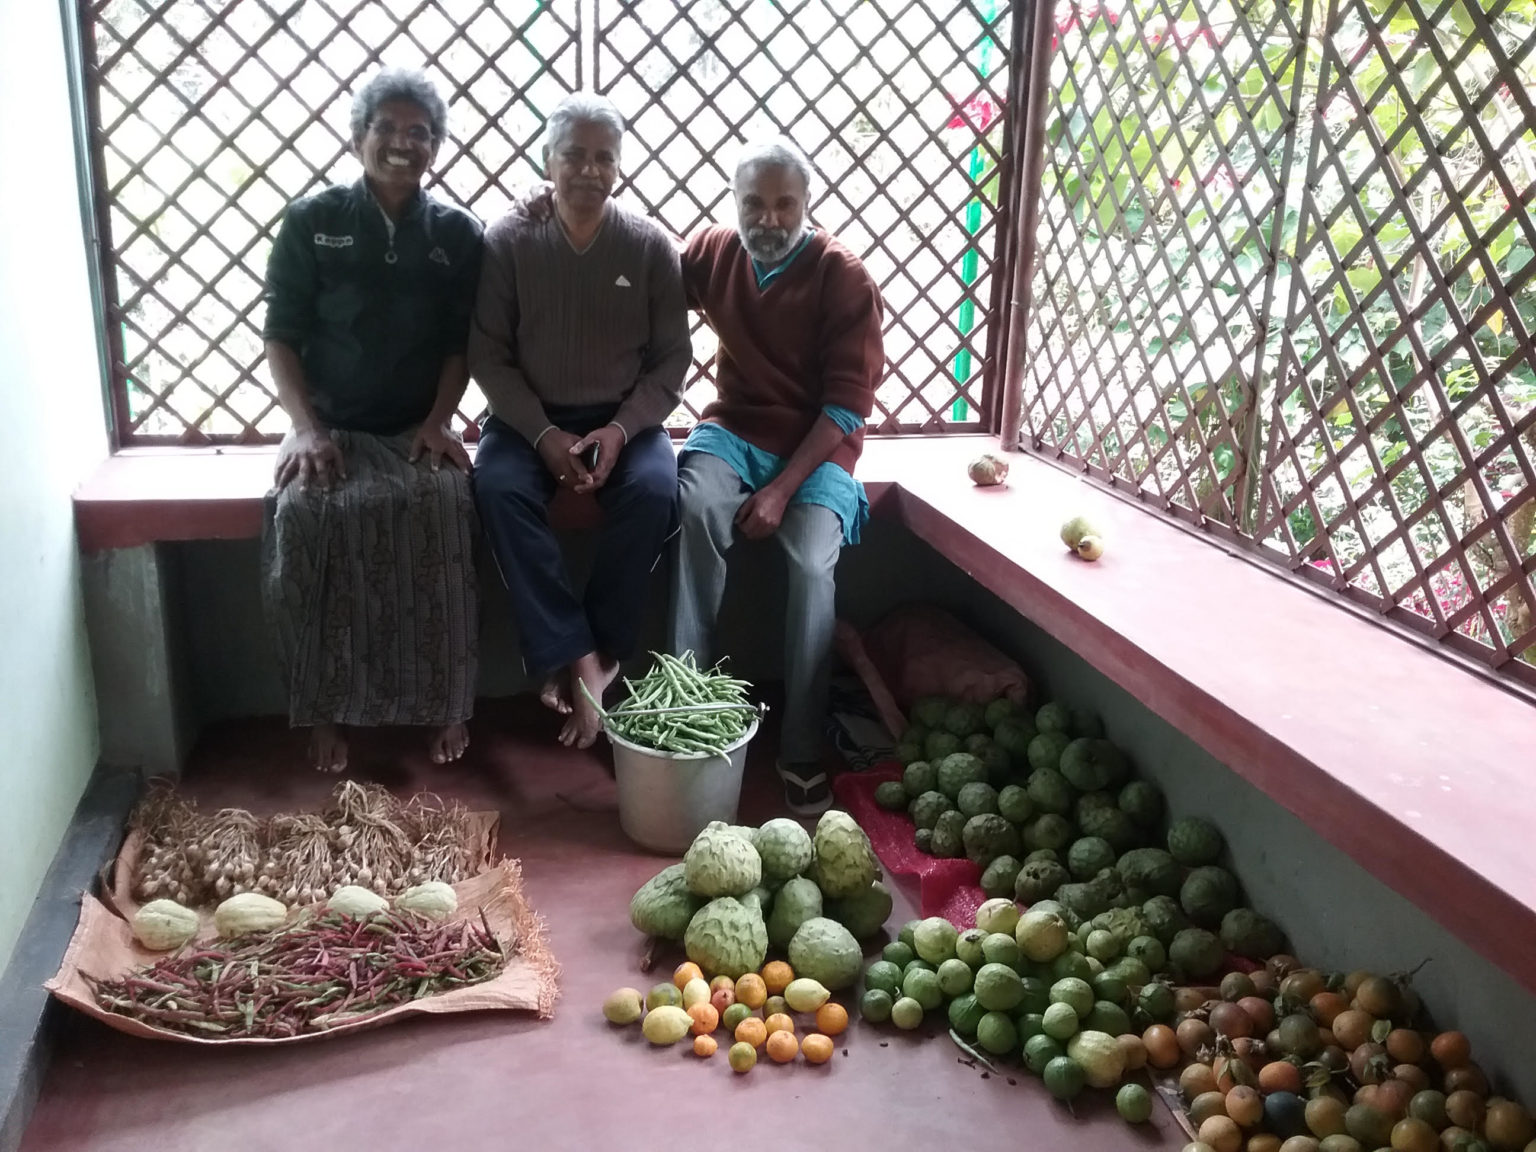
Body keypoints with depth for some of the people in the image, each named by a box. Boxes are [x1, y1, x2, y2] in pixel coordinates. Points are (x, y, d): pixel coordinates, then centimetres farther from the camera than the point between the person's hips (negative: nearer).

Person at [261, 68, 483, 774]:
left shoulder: (457, 233, 6)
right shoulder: (311, 222, 3)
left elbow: (460, 344, 7)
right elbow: (281, 335, 2)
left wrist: (437, 421, -9)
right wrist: (306, 428, -11)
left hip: (418, 428, 0)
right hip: (331, 425, 0)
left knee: (442, 503, -32)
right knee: (303, 511, -31)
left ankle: (446, 705, -18)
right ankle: (323, 708, -16)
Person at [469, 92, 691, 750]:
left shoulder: (650, 246, -3)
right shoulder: (508, 240, -4)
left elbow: (671, 358, -1)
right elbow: (488, 354, -4)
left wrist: (620, 429, -15)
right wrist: (544, 433, -16)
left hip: (623, 417, 0)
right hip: (530, 418, 0)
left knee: (655, 491, -29)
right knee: (499, 488, -30)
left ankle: (592, 655, -18)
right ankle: (577, 659, -27)